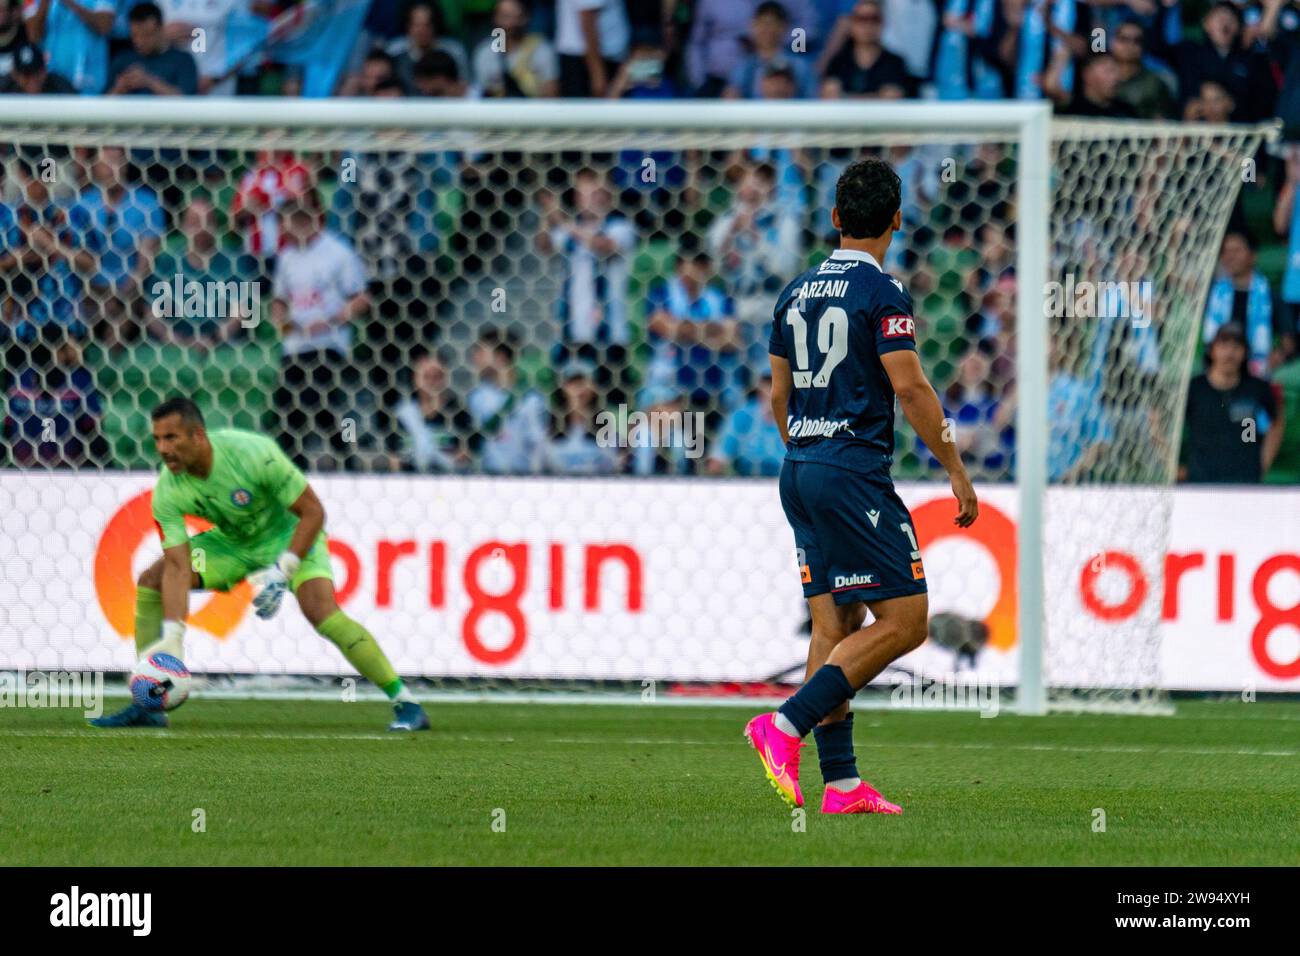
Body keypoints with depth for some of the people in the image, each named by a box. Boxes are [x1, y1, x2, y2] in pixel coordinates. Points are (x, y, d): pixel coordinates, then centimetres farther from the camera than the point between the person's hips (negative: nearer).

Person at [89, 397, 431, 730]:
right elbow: (178, 566, -21)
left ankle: (405, 704, -19)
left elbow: (312, 512, -25)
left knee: (320, 611, -29)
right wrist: (171, 638, -31)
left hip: (290, 536, -5)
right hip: (231, 541, 5)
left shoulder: (254, 454, -33)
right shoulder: (168, 491, -21)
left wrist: (281, 573, -32)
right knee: (149, 582, -6)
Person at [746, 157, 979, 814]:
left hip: (800, 472, 8)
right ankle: (786, 725, -17)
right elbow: (910, 390, -15)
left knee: (835, 625, 8)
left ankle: (840, 783, 4)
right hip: (854, 473, -8)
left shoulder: (797, 292, 13)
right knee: (904, 620, -6)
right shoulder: (882, 292, -10)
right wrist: (956, 470, -7)